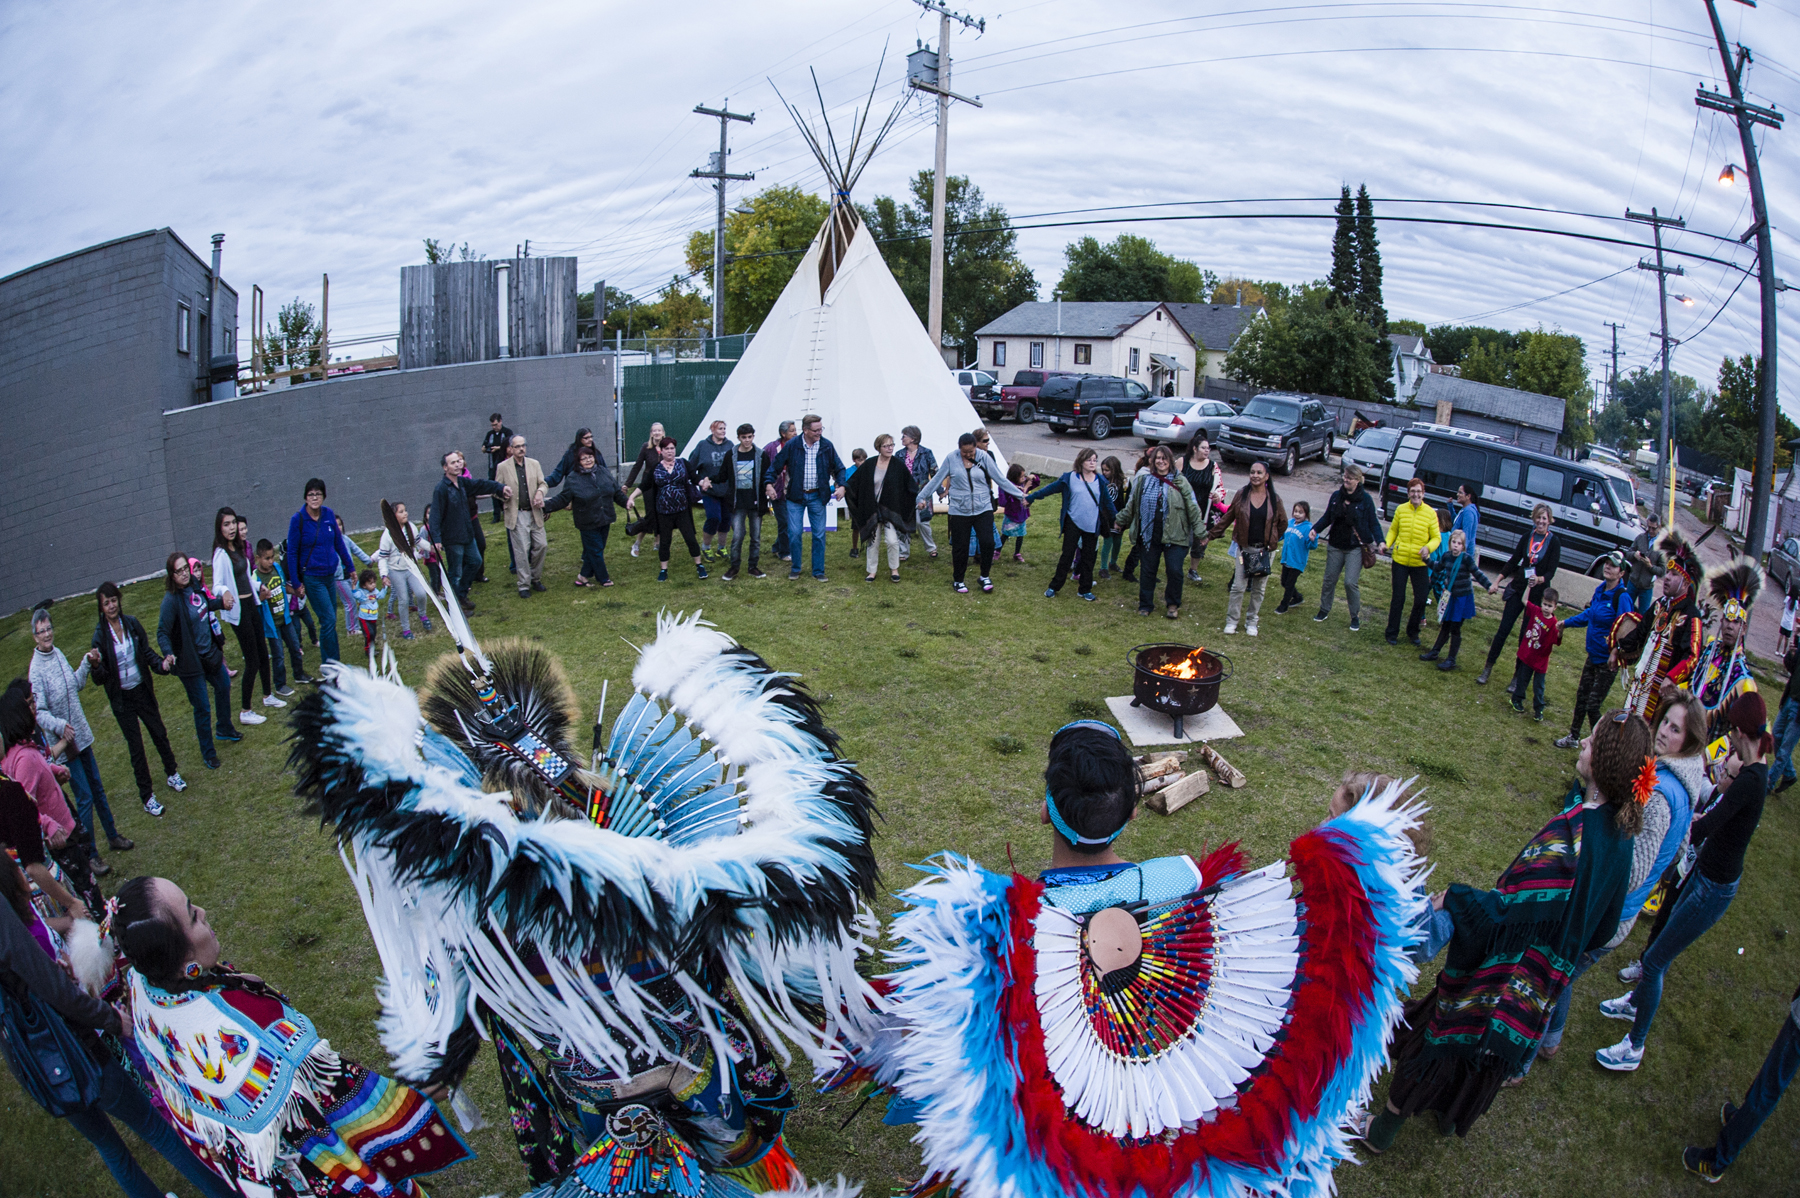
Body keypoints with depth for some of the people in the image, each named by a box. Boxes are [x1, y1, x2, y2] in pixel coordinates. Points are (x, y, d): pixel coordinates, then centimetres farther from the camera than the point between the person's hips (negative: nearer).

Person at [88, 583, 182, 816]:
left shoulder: (131, 623, -6)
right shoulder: (100, 635, -14)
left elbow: (147, 653, 6)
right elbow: (100, 679, -13)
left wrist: (161, 665, -11)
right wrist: (95, 665, -33)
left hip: (143, 691, 3)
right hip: (122, 700, -3)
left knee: (159, 734, 16)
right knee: (135, 747, 6)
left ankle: (172, 774, 39)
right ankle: (147, 796, 17)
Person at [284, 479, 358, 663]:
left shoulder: (329, 515, 0)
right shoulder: (298, 519, -11)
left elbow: (339, 543, 12)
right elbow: (292, 553, -7)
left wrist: (350, 567, 16)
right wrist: (295, 582, -8)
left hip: (330, 575, 5)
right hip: (311, 577, -5)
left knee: (330, 622, 10)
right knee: (328, 620, -9)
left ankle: (331, 663, 20)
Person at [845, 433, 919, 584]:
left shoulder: (898, 466, -3)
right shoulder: (869, 465, -1)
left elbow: (910, 485, 0)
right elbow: (854, 481, 5)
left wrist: (919, 498, -5)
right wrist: (843, 488, -5)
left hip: (891, 510, -1)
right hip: (872, 510, 1)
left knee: (892, 540, -8)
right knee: (873, 541, 8)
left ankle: (894, 569, 13)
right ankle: (872, 571, 21)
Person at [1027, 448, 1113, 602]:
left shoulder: (1100, 481, 3)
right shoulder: (1069, 478, -5)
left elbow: (1107, 501, 13)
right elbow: (1050, 488, 2)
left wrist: (1116, 518, 18)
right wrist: (1030, 498, 5)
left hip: (1093, 526, 2)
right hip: (1073, 524, -2)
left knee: (1088, 557, 9)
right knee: (1067, 555, 1)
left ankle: (1085, 589, 19)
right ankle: (1054, 586, 10)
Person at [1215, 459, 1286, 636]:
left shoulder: (1274, 500, -2)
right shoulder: (1242, 494, -3)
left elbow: (1283, 523, 11)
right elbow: (1228, 517, 4)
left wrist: (1273, 540, 5)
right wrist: (1213, 534, 3)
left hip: (1265, 550, 1)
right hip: (1243, 548, -1)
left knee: (1259, 589, 8)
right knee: (1238, 586, -2)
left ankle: (1251, 621, 21)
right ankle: (1232, 620, 11)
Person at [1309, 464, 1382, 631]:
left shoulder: (1365, 499, -7)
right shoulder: (1336, 496, 4)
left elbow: (1373, 523, -5)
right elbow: (1327, 518, 11)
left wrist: (1379, 541, -18)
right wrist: (1315, 529, -5)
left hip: (1356, 548, -4)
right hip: (1335, 546, 4)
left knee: (1351, 582, -10)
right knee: (1329, 579, 11)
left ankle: (1355, 617, 8)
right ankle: (1324, 610, 29)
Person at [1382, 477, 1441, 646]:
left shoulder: (1430, 513, -4)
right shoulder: (1400, 509, 0)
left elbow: (1436, 538, 0)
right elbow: (1393, 530, 11)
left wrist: (1428, 547, -19)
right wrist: (1386, 544, -6)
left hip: (1420, 562, 0)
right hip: (1400, 560, 0)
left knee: (1421, 600, 5)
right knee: (1398, 598, 5)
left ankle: (1413, 631, 26)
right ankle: (1392, 633, 19)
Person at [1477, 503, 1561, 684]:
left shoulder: (1554, 542, -6)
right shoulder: (1527, 535, 3)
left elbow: (1551, 572, -11)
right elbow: (1513, 561, 9)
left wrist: (1539, 579, -32)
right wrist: (1497, 581, 4)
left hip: (1537, 594, -3)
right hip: (1518, 589, 3)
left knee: (1527, 635, 3)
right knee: (1503, 630, 1)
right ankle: (1487, 669, 10)